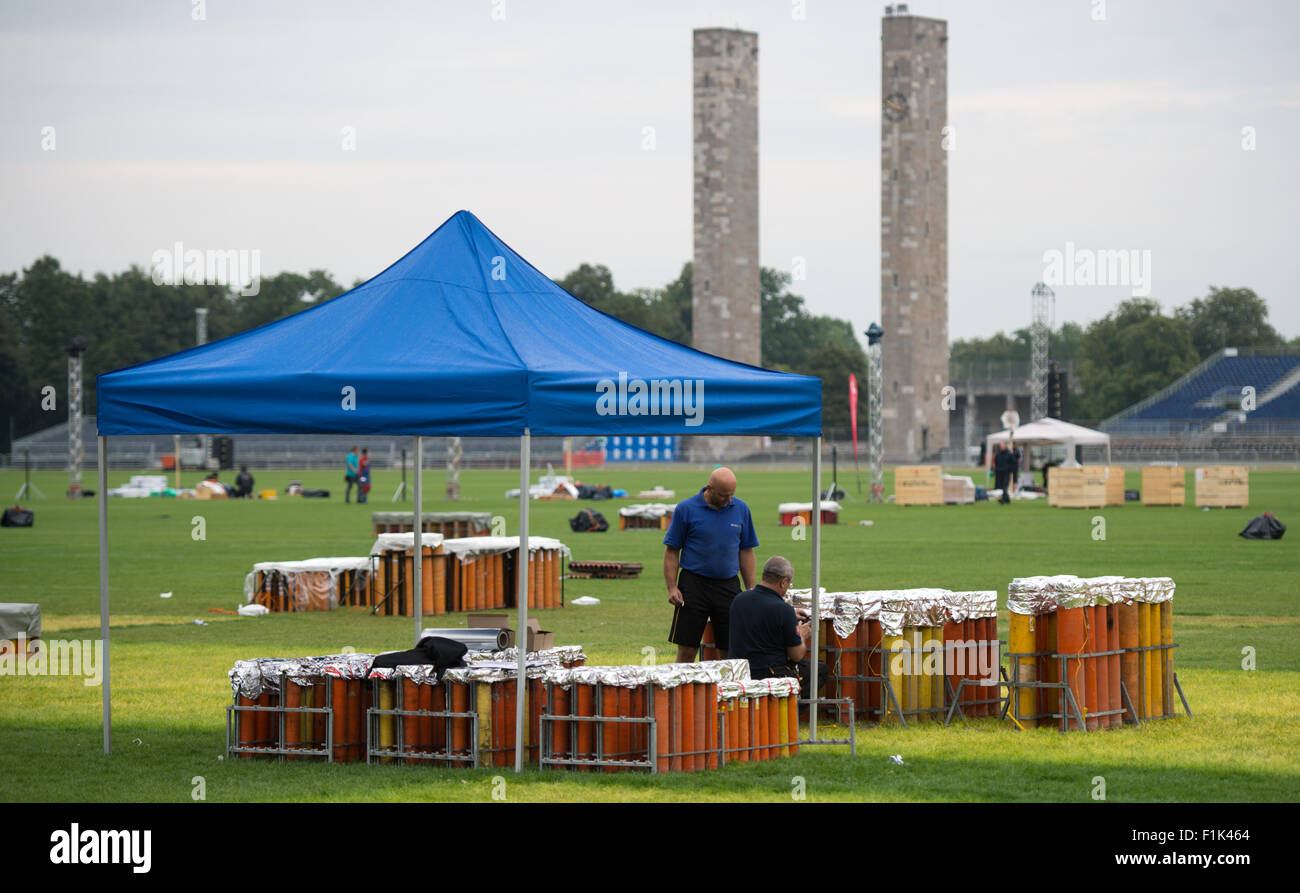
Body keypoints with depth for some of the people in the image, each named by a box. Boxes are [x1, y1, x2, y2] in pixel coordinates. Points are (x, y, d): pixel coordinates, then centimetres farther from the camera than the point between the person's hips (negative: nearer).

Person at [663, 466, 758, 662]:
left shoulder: (741, 509, 8)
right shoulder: (686, 509, -3)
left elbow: (746, 551, 13)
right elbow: (671, 551, 0)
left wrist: (751, 589, 8)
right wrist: (672, 588, -9)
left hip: (728, 585, 3)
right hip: (694, 585, -3)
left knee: (730, 653, 3)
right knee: (687, 651, -4)